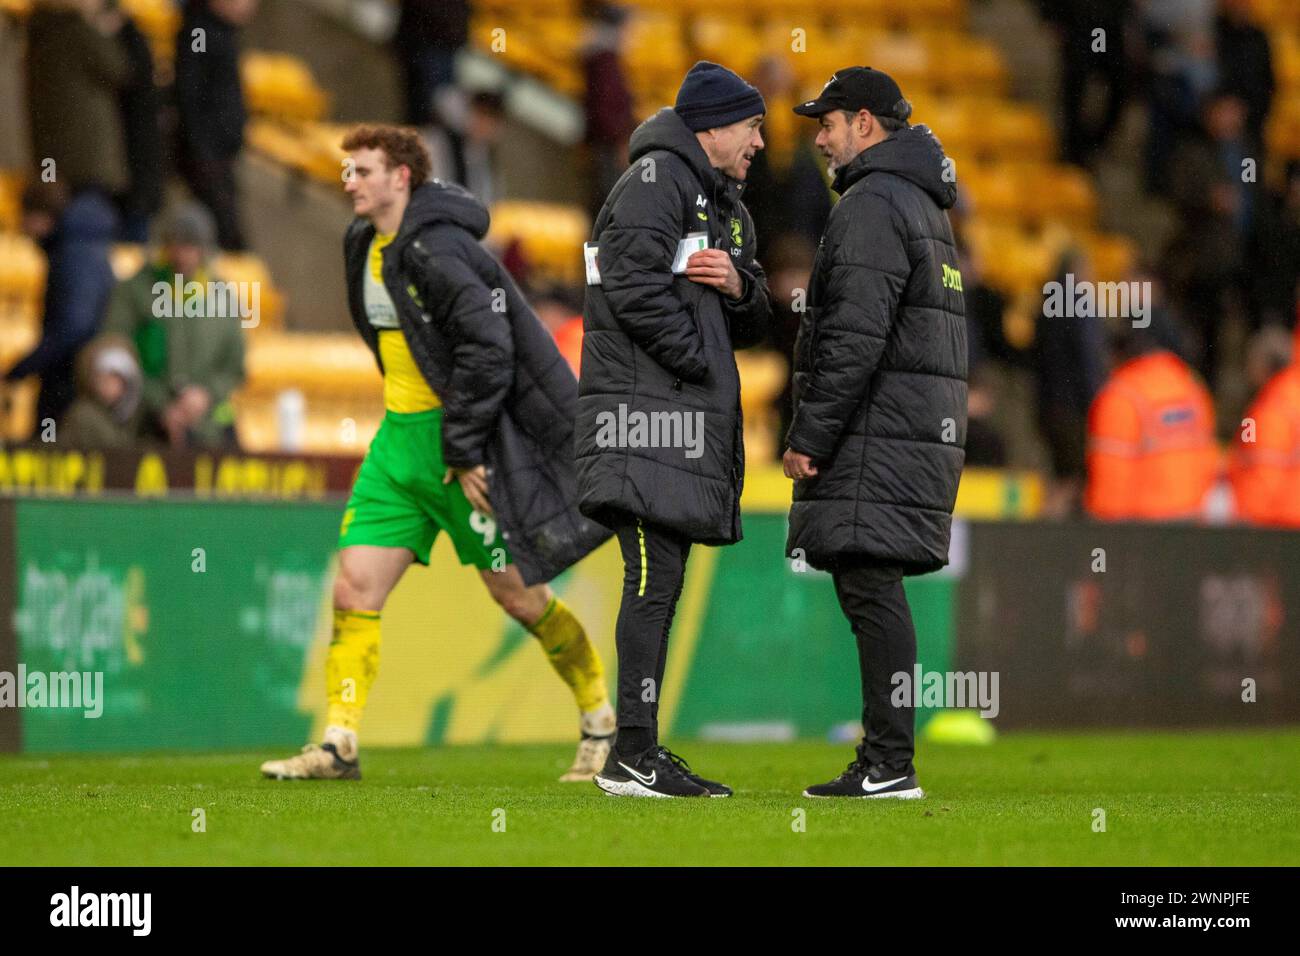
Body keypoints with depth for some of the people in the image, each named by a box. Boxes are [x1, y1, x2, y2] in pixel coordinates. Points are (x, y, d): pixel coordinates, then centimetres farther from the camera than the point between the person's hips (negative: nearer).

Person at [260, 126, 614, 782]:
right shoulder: (363, 242, 10)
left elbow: (488, 348, -23)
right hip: (400, 434, 8)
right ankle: (338, 745, -3)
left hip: (464, 438, -8)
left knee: (517, 594, 0)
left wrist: (464, 450, -21)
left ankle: (601, 723, 18)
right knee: (355, 584, -3)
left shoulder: (435, 248, -19)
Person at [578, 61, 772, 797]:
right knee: (653, 578, -13)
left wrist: (738, 285, -3)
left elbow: (755, 324, 20)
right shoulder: (656, 180, -7)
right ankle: (633, 756, -14)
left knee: (662, 585, 10)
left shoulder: (727, 206, 23)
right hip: (647, 405, -10)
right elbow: (633, 284, -19)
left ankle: (642, 752, 13)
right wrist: (698, 358, -11)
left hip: (692, 418, 10)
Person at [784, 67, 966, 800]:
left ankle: (891, 765, -14)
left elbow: (856, 335, -20)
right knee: (872, 593, 10)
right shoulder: (923, 205, 22)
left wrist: (809, 435, -17)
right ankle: (882, 762, 10)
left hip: (879, 434, -10)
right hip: (922, 429, 10)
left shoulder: (872, 204, -11)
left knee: (871, 588, -11)